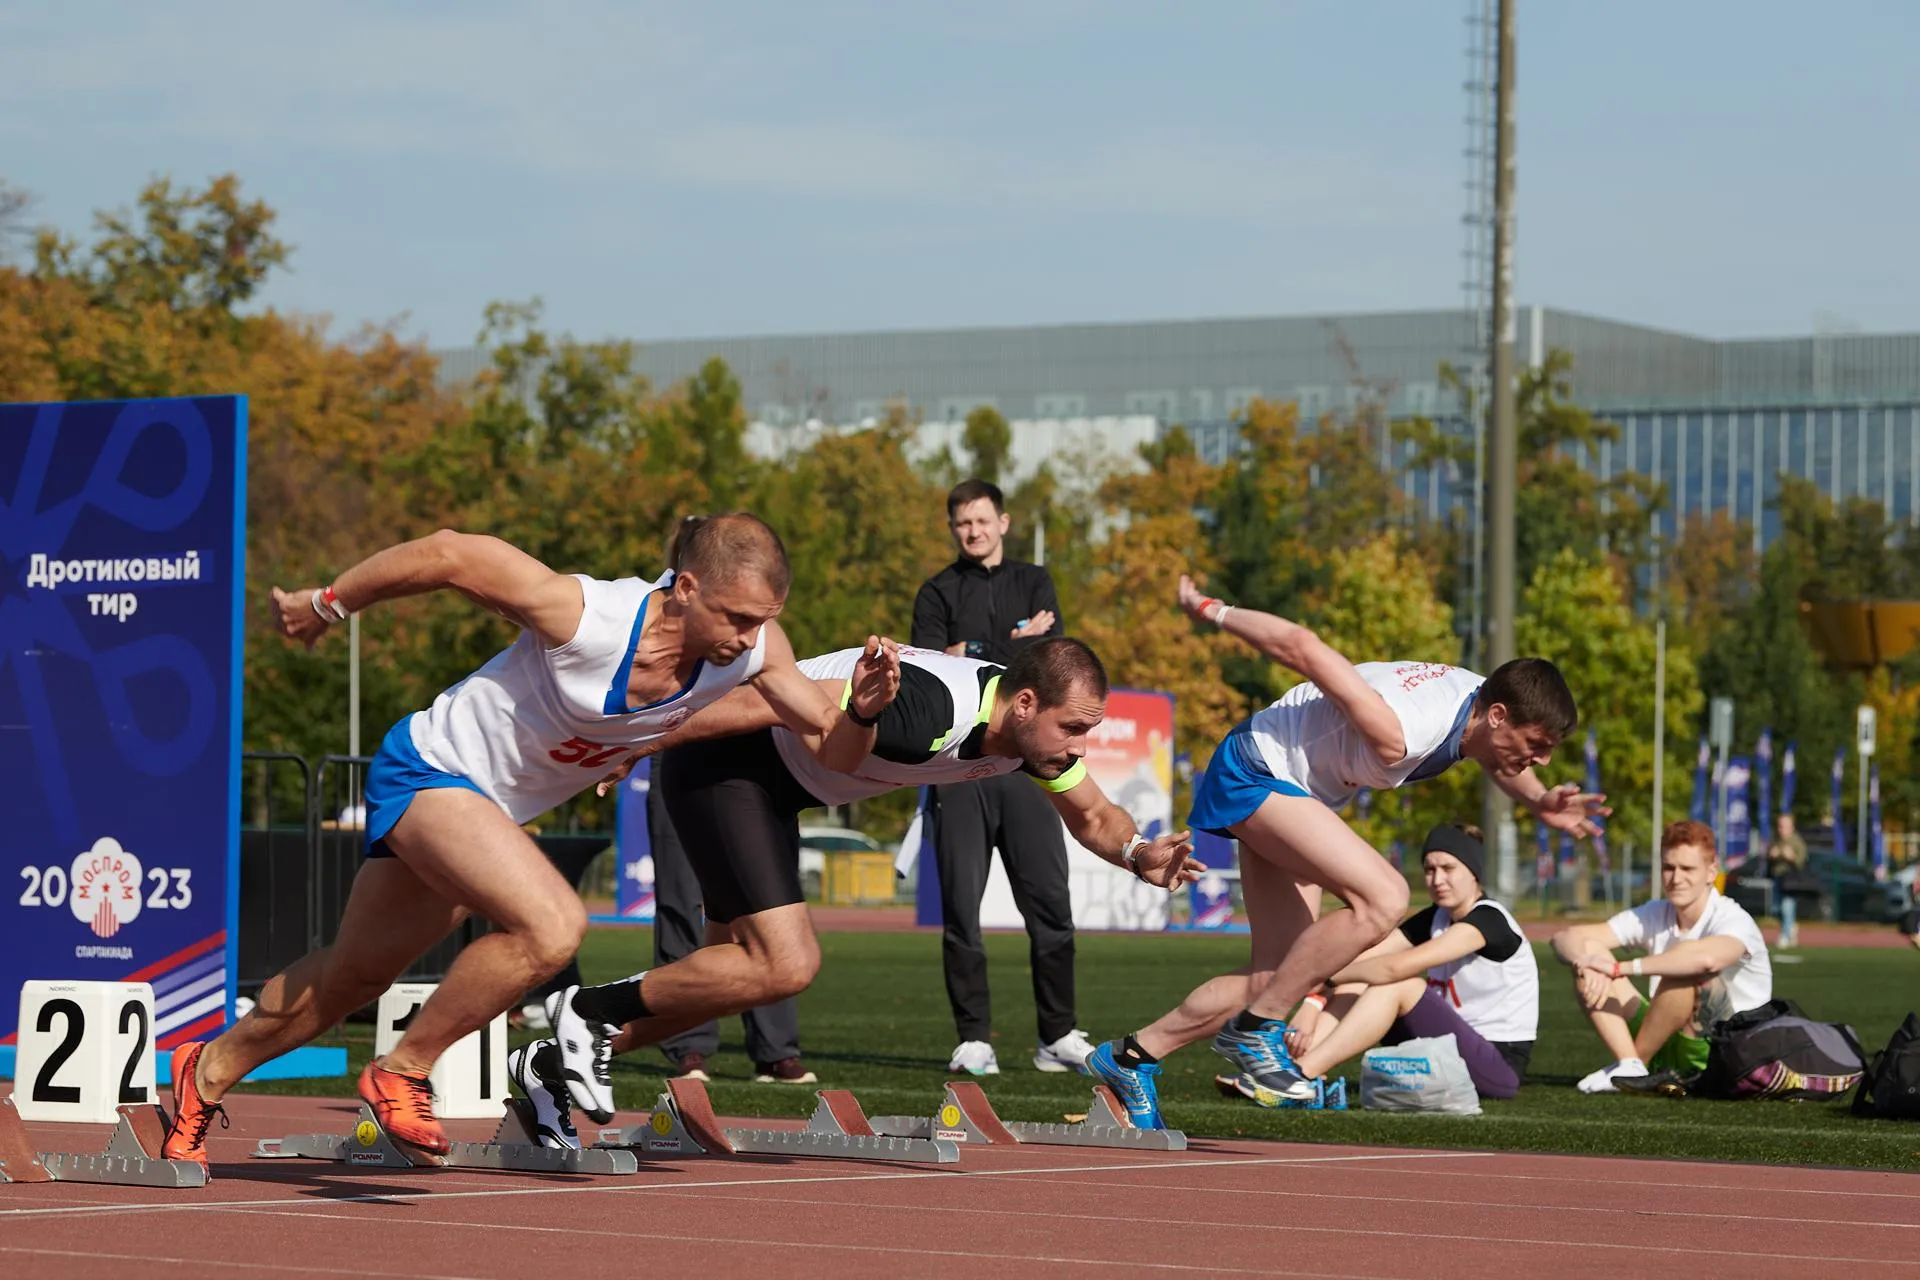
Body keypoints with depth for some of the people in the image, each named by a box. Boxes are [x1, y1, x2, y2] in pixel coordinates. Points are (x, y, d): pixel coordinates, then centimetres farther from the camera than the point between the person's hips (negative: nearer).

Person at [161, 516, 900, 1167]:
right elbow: (447, 553, -22)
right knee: (552, 925, -29)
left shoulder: (754, 647, -17)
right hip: (431, 769, -7)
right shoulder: (584, 617, -34)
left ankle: (208, 1074, 43)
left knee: (351, 976, 21)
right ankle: (402, 1073, -9)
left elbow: (833, 752, -7)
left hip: (496, 809, 7)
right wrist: (327, 603, -9)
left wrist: (861, 710, -30)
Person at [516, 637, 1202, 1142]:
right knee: (784, 965, -18)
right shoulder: (930, 713, -33)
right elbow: (769, 701, -30)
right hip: (720, 764, -10)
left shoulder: (1037, 730, -6)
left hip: (768, 785, 10)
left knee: (743, 968, 14)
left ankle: (563, 1067, 23)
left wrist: (1137, 853, -11)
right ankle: (593, 1011, -4)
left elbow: (1093, 816, 12)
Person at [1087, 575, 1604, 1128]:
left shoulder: (1482, 701, -8)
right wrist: (1213, 611, -17)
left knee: (1277, 974, 6)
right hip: (1256, 773, -10)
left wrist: (1540, 803, 1)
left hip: (1294, 792, 10)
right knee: (1383, 898, -26)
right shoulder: (1398, 734, -34)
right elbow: (1302, 647, -30)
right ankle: (1257, 1027, -15)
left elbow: (1499, 760, 19)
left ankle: (1132, 1057, 14)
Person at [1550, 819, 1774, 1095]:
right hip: (1668, 1047, 6)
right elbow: (1565, 937, -4)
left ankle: (1638, 1062, -13)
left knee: (1684, 973, -34)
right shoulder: (1653, 916, 1)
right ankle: (1630, 1066, -20)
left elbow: (1707, 958, -42)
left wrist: (1620, 968, -38)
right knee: (1588, 950, -7)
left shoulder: (1734, 920, -16)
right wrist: (1589, 966, -29)